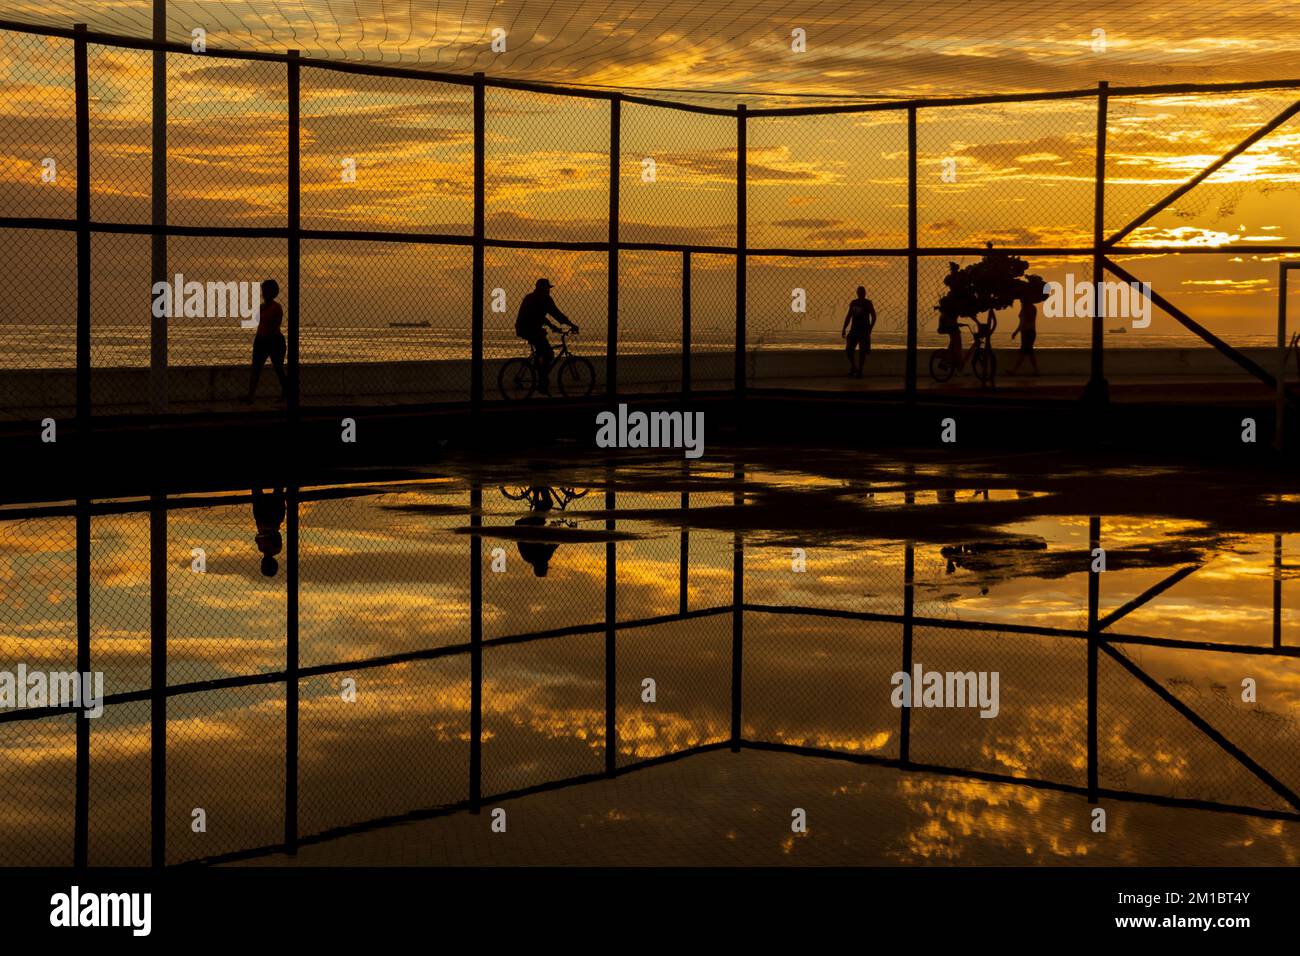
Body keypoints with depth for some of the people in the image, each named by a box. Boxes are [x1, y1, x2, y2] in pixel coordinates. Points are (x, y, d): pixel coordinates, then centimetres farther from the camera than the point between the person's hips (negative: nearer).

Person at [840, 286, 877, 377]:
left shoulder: (868, 303, -4)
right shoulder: (853, 303, 7)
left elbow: (873, 317, -4)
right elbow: (848, 316, 14)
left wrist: (870, 329, -15)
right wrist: (844, 329, 9)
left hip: (864, 331, -3)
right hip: (854, 330, 3)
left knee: (862, 352, -5)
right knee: (848, 350, -2)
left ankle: (860, 371, 3)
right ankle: (853, 366, 21)